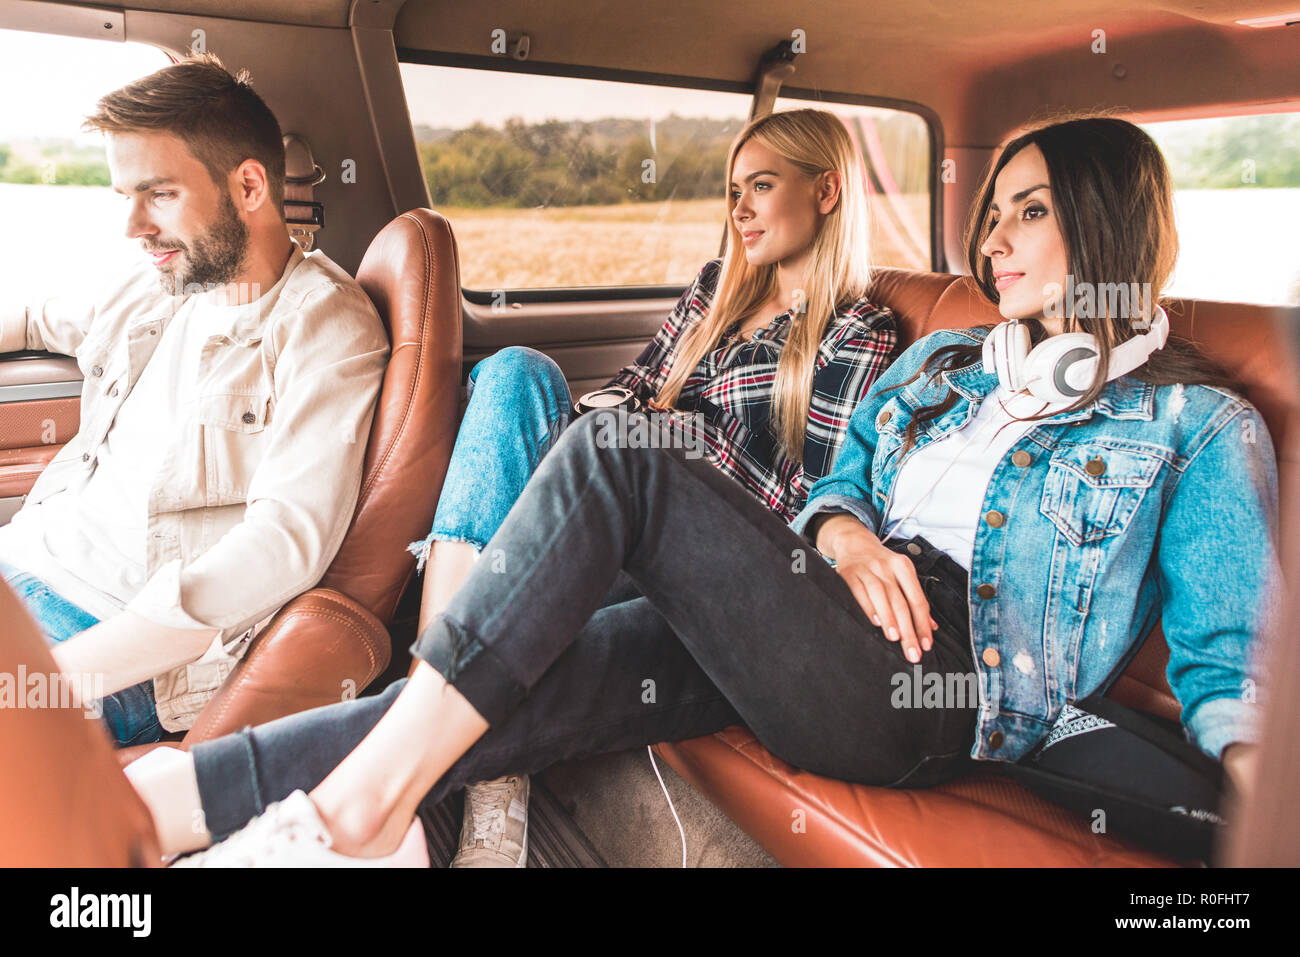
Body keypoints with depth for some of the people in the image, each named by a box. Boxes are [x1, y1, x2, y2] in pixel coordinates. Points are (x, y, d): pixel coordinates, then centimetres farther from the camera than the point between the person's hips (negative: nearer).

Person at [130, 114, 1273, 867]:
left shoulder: (1201, 426, 10)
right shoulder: (941, 361, 24)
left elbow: (1230, 651, 3)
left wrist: (1257, 765, -18)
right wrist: (845, 532, -4)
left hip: (939, 685, -5)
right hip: (825, 642, 5)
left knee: (616, 458, -24)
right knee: (544, 680, -21)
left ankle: (352, 807, -22)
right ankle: (139, 805, -18)